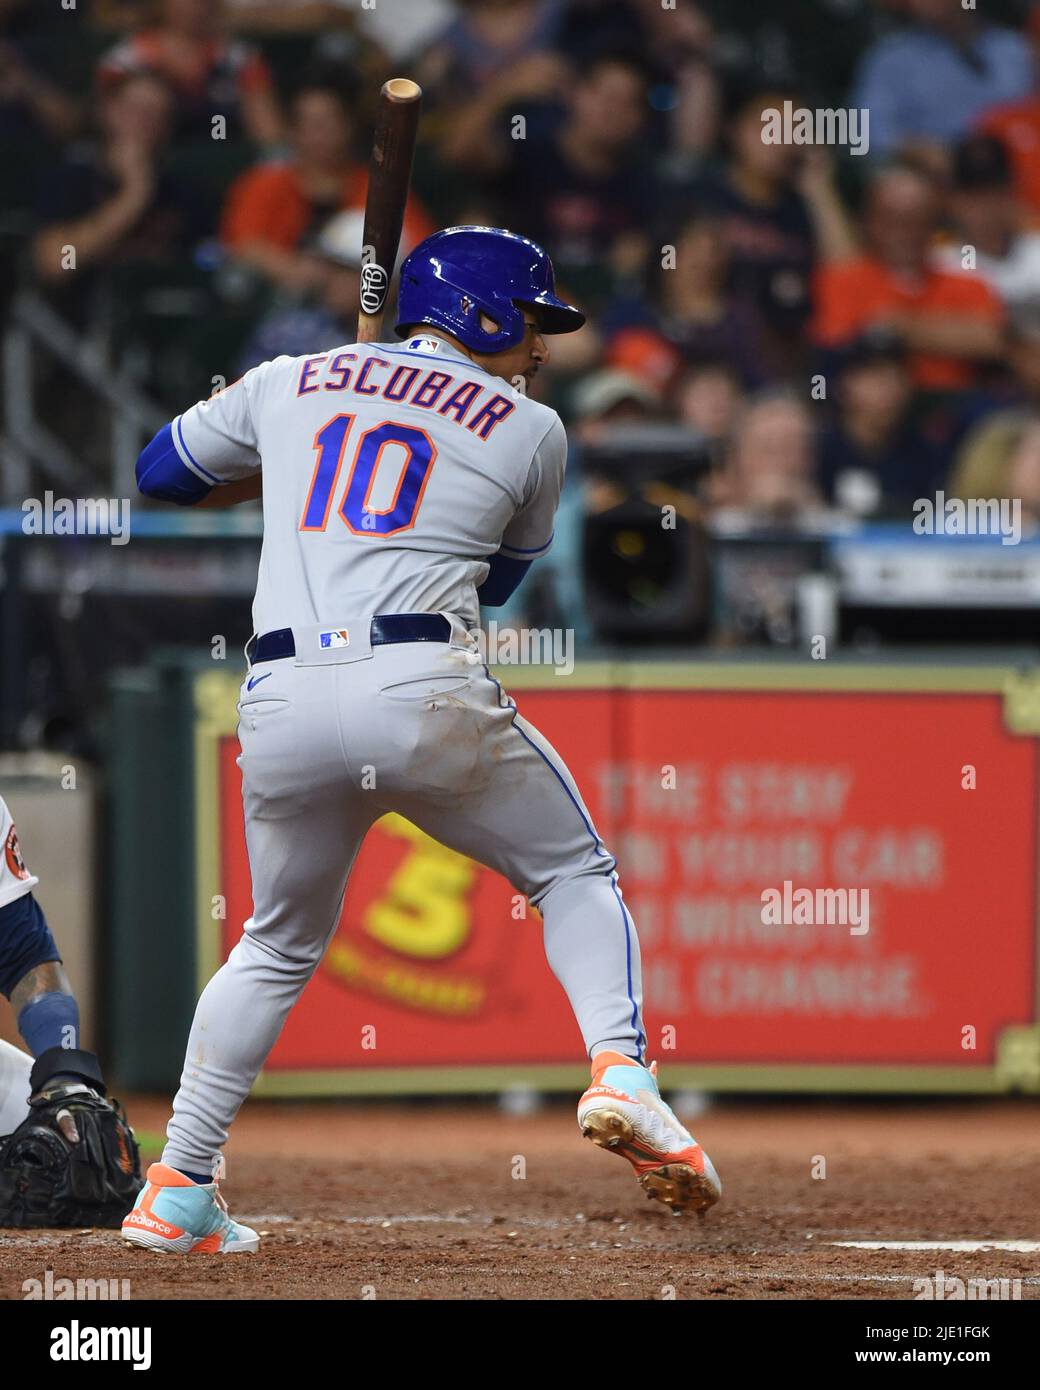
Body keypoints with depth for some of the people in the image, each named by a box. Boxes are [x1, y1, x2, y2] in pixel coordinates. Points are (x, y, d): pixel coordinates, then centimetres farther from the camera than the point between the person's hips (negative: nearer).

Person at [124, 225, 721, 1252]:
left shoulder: (288, 383, 19)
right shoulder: (529, 431, 12)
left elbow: (160, 472, 30)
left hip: (282, 697, 3)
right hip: (426, 691, -3)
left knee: (280, 944, 22)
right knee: (577, 874, 17)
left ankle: (175, 1190, 17)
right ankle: (621, 1076, -7)